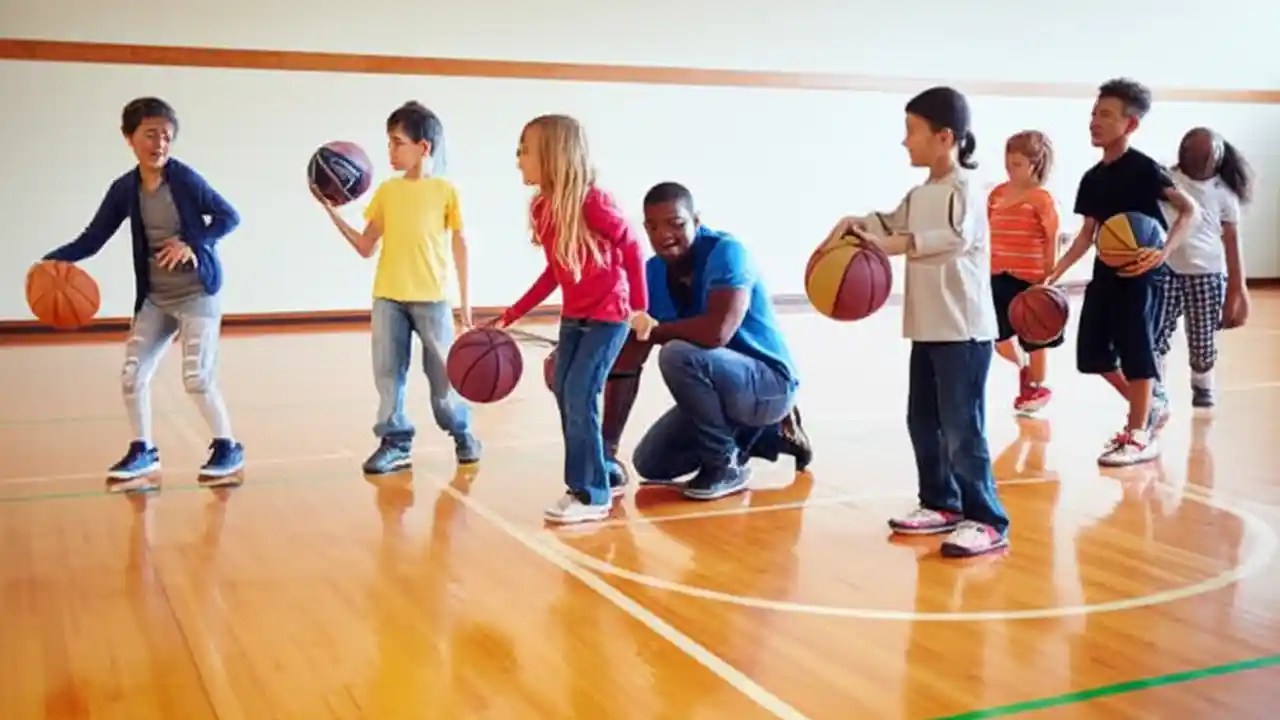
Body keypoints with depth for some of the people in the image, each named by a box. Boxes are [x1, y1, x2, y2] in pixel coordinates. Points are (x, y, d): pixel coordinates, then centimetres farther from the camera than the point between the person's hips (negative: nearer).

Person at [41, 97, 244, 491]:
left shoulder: (184, 179, -14)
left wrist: (193, 245, -21)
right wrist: (55, 260, -17)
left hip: (197, 293, -5)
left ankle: (228, 448, 8)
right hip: (155, 298, 5)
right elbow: (92, 239, -1)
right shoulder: (124, 189, -2)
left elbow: (229, 217, -9)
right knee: (132, 374, 4)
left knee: (197, 377, -11)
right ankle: (143, 451, 22)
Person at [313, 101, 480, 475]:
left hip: (433, 298, -3)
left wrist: (465, 300, 2)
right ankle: (395, 443, 15)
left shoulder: (445, 191, -3)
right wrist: (331, 210, 0)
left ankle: (462, 433, 25)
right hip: (388, 297, 3)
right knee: (388, 373, 5)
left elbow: (459, 245, 3)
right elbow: (366, 247, 7)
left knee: (444, 373, 5)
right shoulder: (387, 191, 6)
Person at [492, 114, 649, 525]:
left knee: (580, 398, -12)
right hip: (573, 316, 8)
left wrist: (639, 306, -11)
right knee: (565, 396, 9)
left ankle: (591, 495, -1)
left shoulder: (592, 202, -22)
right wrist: (509, 316, 10)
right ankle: (602, 476, 23)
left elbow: (632, 247, -13)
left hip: (608, 315, -8)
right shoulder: (542, 209, 1)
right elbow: (555, 271, 10)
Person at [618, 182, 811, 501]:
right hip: (719, 384, 8)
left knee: (678, 354, -31)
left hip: (770, 382, -8)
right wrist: (607, 445, -9)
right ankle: (772, 434, 20)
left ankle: (725, 465, -10)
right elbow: (627, 365, -4)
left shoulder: (726, 252, -22)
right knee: (650, 466, 8)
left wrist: (650, 333, -22)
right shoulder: (650, 275, -3)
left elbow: (716, 332, -39)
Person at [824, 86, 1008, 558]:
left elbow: (955, 239, -29)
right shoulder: (919, 195, 13)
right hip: (927, 329, 9)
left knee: (962, 429, -9)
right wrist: (853, 225, 9)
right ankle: (941, 504, 26)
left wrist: (894, 245, -34)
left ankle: (988, 521, -1)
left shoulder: (964, 190, -13)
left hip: (964, 331, -9)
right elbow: (892, 223, 28)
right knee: (922, 422, 13)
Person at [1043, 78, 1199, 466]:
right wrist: (1055, 273, 6)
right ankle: (1149, 408, 26)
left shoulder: (1144, 168, -12)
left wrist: (1165, 250, -25)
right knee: (1092, 352, 6)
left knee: (1136, 350, -4)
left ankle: (1139, 436, 7)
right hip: (1105, 273, 7)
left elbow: (1189, 209, -11)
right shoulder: (1092, 178, 8)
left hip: (1141, 273, -7)